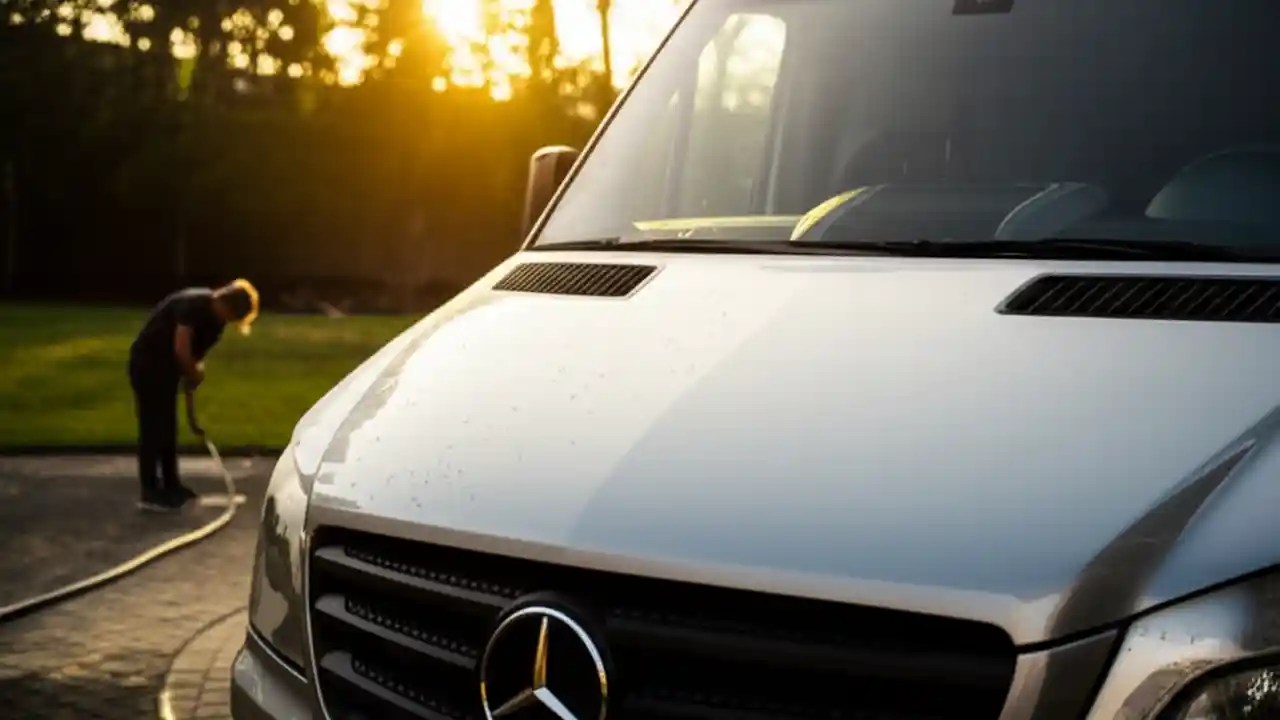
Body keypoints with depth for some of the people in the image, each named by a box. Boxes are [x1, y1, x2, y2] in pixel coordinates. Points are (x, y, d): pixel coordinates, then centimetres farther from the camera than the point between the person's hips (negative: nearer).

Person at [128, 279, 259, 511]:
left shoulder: (214, 316, 3)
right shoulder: (194, 305, -25)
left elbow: (197, 348, 9)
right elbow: (181, 349, -29)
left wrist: (194, 372, -9)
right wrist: (194, 374, -12)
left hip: (167, 366, 9)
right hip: (148, 363, -9)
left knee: (168, 428, 13)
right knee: (152, 428, -9)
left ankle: (171, 485, 21)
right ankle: (149, 493, -7)